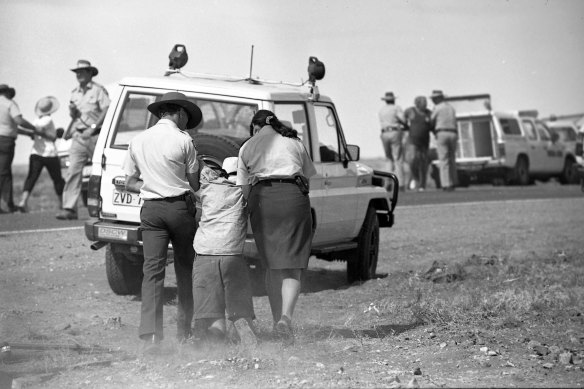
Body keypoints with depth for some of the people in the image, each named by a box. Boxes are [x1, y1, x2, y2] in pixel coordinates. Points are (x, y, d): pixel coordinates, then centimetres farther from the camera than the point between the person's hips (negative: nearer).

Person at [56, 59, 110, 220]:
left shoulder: (98, 90, -2)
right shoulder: (75, 93, 18)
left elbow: (107, 110, -11)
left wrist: (93, 127, -16)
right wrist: (72, 110, 2)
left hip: (95, 135, -5)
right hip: (78, 136, 5)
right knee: (73, 171, -7)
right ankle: (69, 208, -12)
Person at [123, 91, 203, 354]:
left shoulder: (138, 141, 8)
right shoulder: (183, 140, -6)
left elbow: (130, 183, 11)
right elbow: (194, 185, -1)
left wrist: (150, 188, 10)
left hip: (151, 209, 3)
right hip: (180, 207, -3)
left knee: (152, 270, -4)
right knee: (185, 268, 13)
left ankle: (150, 334, -18)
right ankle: (185, 330, 21)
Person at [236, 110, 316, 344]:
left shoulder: (247, 147, 14)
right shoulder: (295, 143, 16)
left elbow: (244, 189, 9)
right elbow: (308, 176, 20)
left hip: (261, 199, 1)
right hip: (294, 197, -1)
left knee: (272, 267, 14)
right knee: (292, 267, -2)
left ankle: (277, 321, 16)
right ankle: (286, 317, -23)